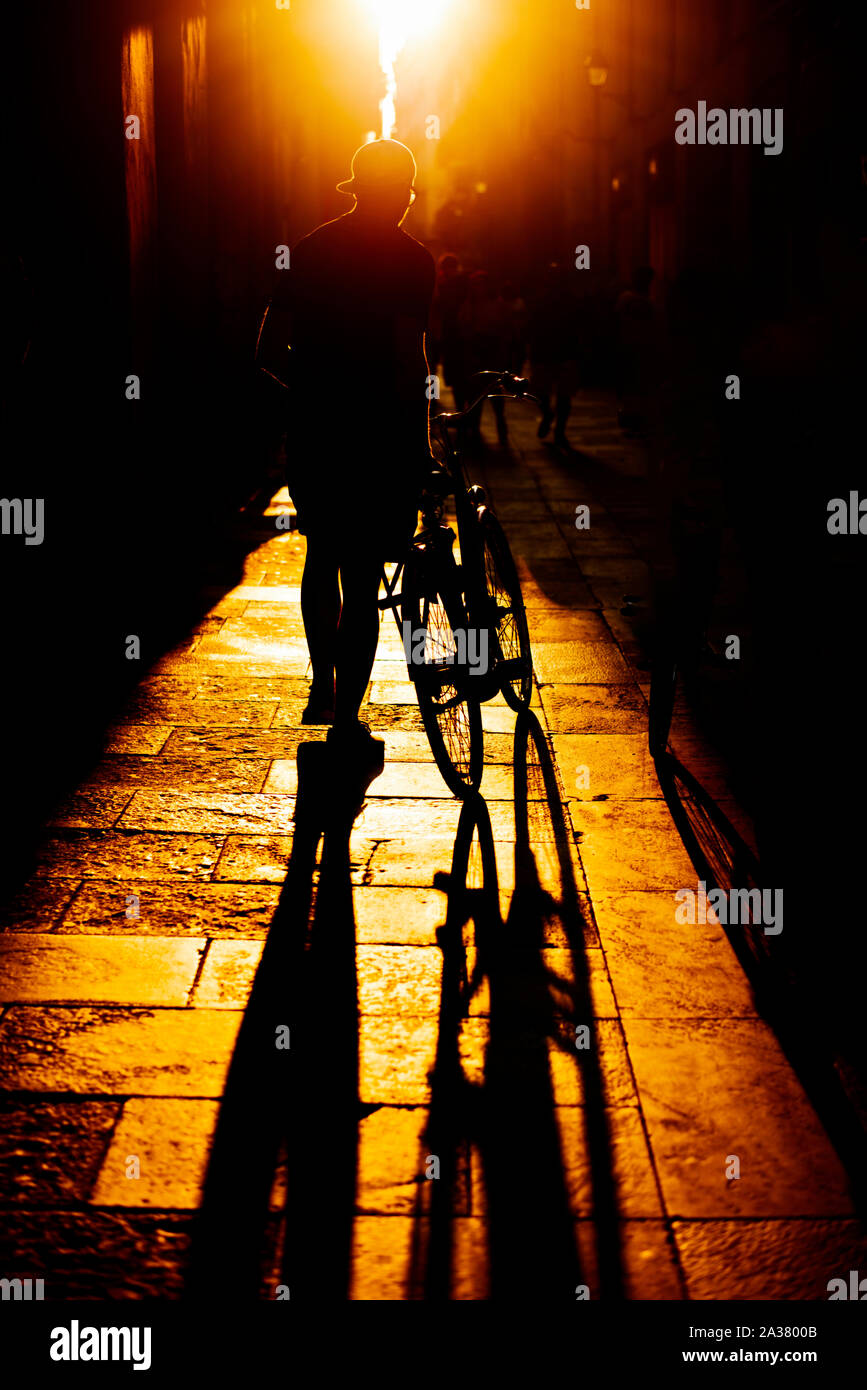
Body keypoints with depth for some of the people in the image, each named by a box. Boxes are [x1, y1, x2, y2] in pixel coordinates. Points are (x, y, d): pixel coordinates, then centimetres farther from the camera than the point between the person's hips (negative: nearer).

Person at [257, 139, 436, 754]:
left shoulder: (310, 250, 7)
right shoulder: (411, 260, -8)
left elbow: (272, 350, 7)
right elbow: (410, 358, -17)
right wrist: (420, 443, -10)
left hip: (313, 428, 5)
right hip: (378, 437, -5)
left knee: (323, 555, 25)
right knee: (362, 578, 1)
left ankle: (323, 687, 31)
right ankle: (346, 718, 5)